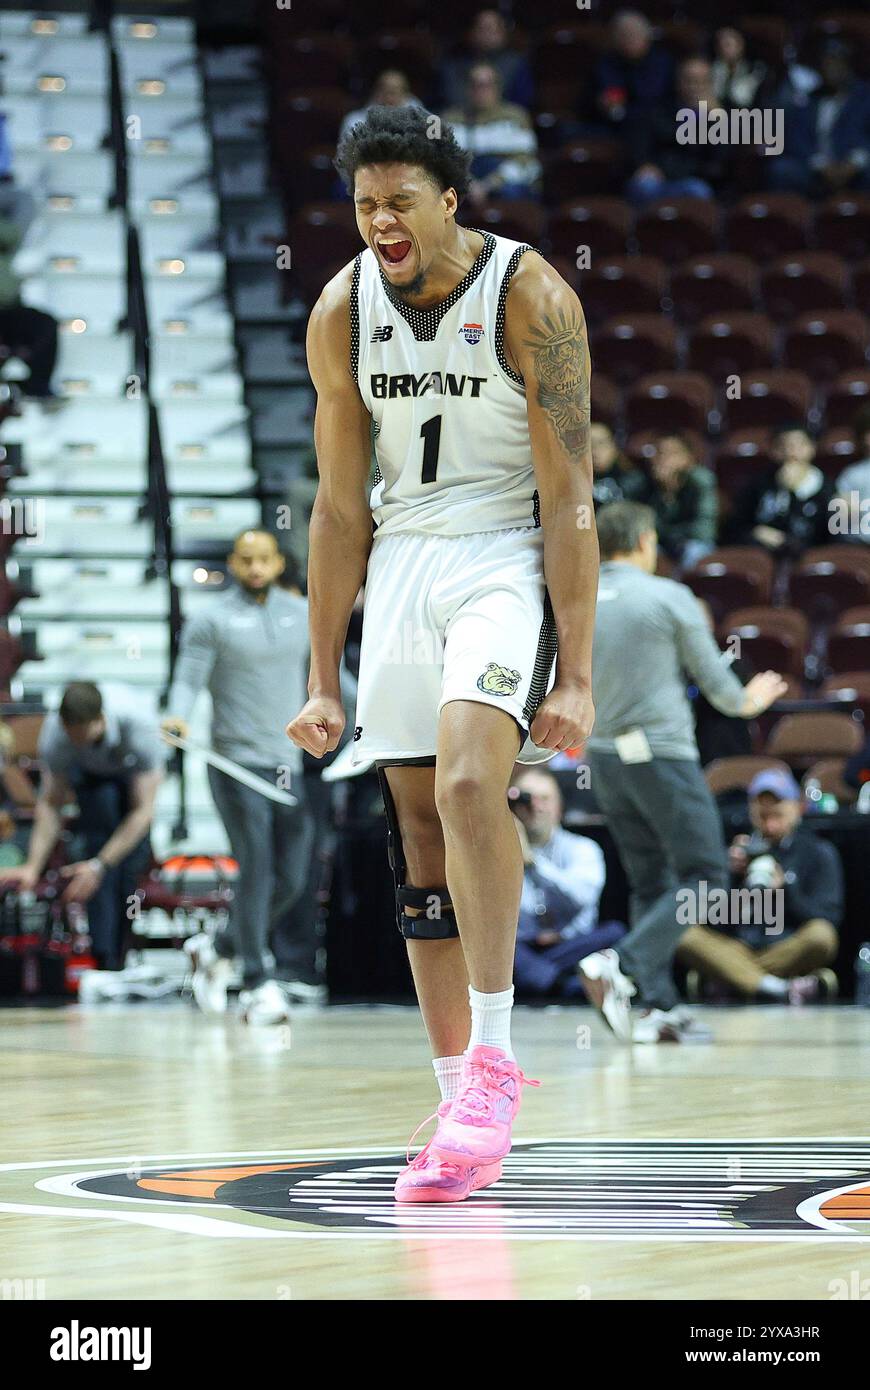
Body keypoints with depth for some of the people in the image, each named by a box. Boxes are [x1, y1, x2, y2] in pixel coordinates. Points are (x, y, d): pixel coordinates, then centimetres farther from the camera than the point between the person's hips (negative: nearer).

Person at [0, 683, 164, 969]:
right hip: (90, 772, 0)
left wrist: (99, 866, -46)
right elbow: (50, 804, -27)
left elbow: (143, 811, -39)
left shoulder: (141, 728, -42)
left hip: (135, 772, 0)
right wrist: (32, 867, -39)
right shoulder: (54, 733, -34)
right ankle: (106, 959, -28)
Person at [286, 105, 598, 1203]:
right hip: (402, 566, 5)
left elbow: (570, 502, -14)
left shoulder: (529, 297, -14)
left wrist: (576, 675, -19)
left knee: (468, 781, -28)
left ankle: (494, 1055, -21)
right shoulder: (342, 312, -1)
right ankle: (463, 1111, 10)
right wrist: (323, 680, 5)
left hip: (509, 557, -5)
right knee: (418, 835, 3)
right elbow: (341, 509, 7)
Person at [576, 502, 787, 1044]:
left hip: (603, 755, 6)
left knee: (650, 882, 13)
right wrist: (747, 701, 21)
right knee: (703, 874, 0)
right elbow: (712, 675, 1)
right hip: (662, 751, -6)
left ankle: (658, 1005, 6)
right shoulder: (669, 597, -7)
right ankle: (623, 966, -18)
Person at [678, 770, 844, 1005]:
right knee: (686, 937, -27)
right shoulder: (743, 849, 19)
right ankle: (775, 989, -37)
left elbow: (828, 918, 1)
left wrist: (786, 891, -12)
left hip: (790, 954, -3)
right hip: (740, 949, 3)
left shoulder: (819, 852, 12)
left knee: (820, 935, -36)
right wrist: (733, 875, -5)